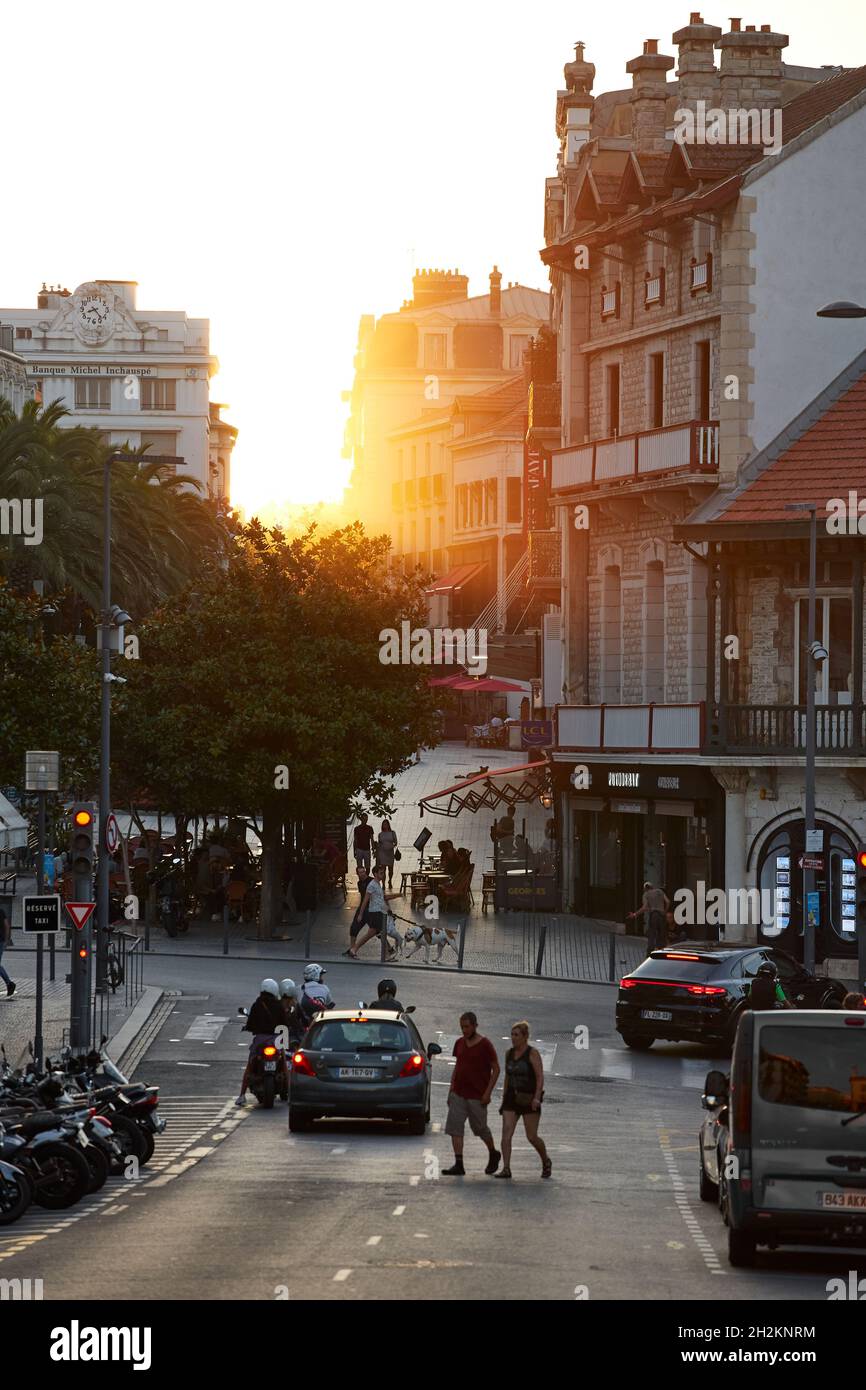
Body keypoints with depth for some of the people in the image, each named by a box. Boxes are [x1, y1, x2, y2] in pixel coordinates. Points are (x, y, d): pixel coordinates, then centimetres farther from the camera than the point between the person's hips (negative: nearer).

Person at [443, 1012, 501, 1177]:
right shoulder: (459, 1043, 8)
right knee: (454, 1127, -6)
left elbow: (496, 1069, -6)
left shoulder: (485, 1045, -8)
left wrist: (488, 1092, -13)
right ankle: (458, 1165, -7)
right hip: (458, 1094, 5)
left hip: (477, 1096, -5)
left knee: (480, 1128, 7)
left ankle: (493, 1154, 33)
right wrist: (451, 1090, 12)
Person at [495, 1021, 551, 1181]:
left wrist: (537, 1097, -24)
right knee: (506, 1133, -11)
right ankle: (506, 1168, -13)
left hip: (529, 1100, -5)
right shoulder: (509, 1053, 10)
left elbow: (540, 1077, -14)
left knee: (532, 1137, 0)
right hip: (512, 1098, 5)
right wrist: (504, 1097, 18)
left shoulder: (533, 1054, -8)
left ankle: (546, 1161, 26)